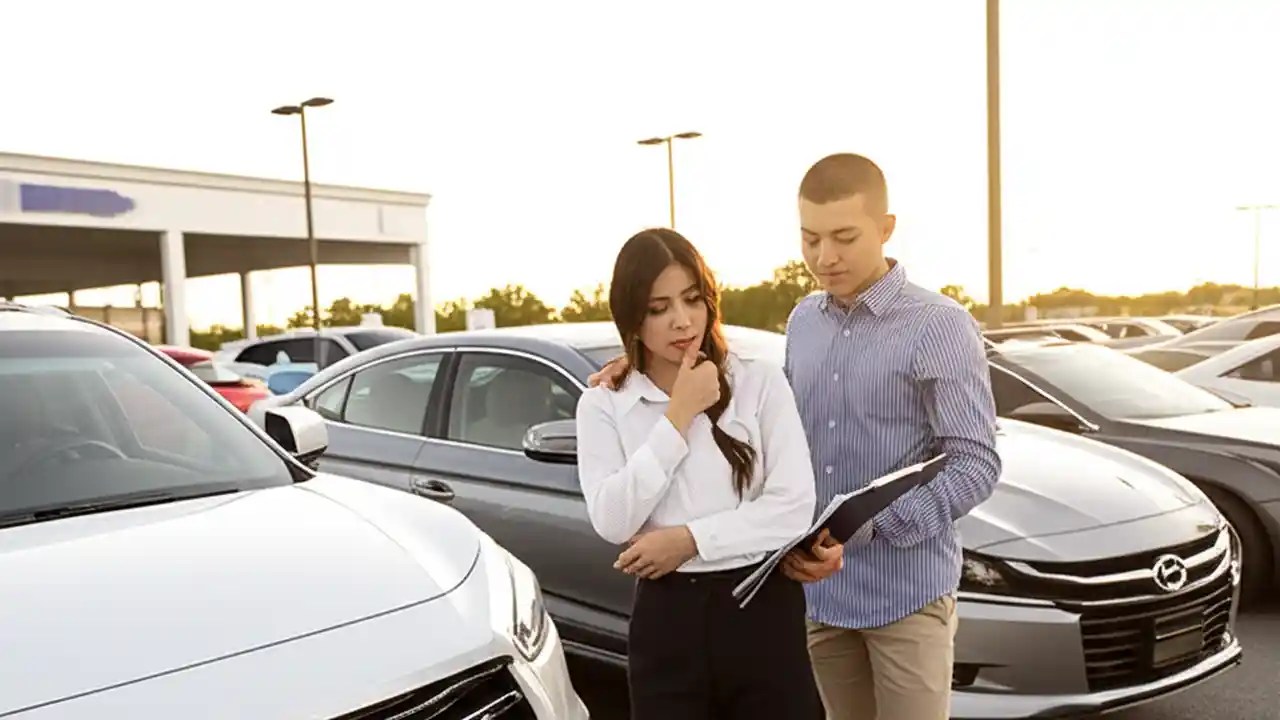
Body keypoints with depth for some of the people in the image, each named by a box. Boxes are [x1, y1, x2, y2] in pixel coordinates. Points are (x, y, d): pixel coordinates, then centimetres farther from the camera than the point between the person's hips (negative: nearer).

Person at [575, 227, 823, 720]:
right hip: (666, 618, 1)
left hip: (763, 609, 0)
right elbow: (612, 522, -12)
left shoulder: (761, 382, -3)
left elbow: (795, 508, -9)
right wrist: (679, 415, -13)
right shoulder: (602, 405, 0)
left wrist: (687, 539, -14)